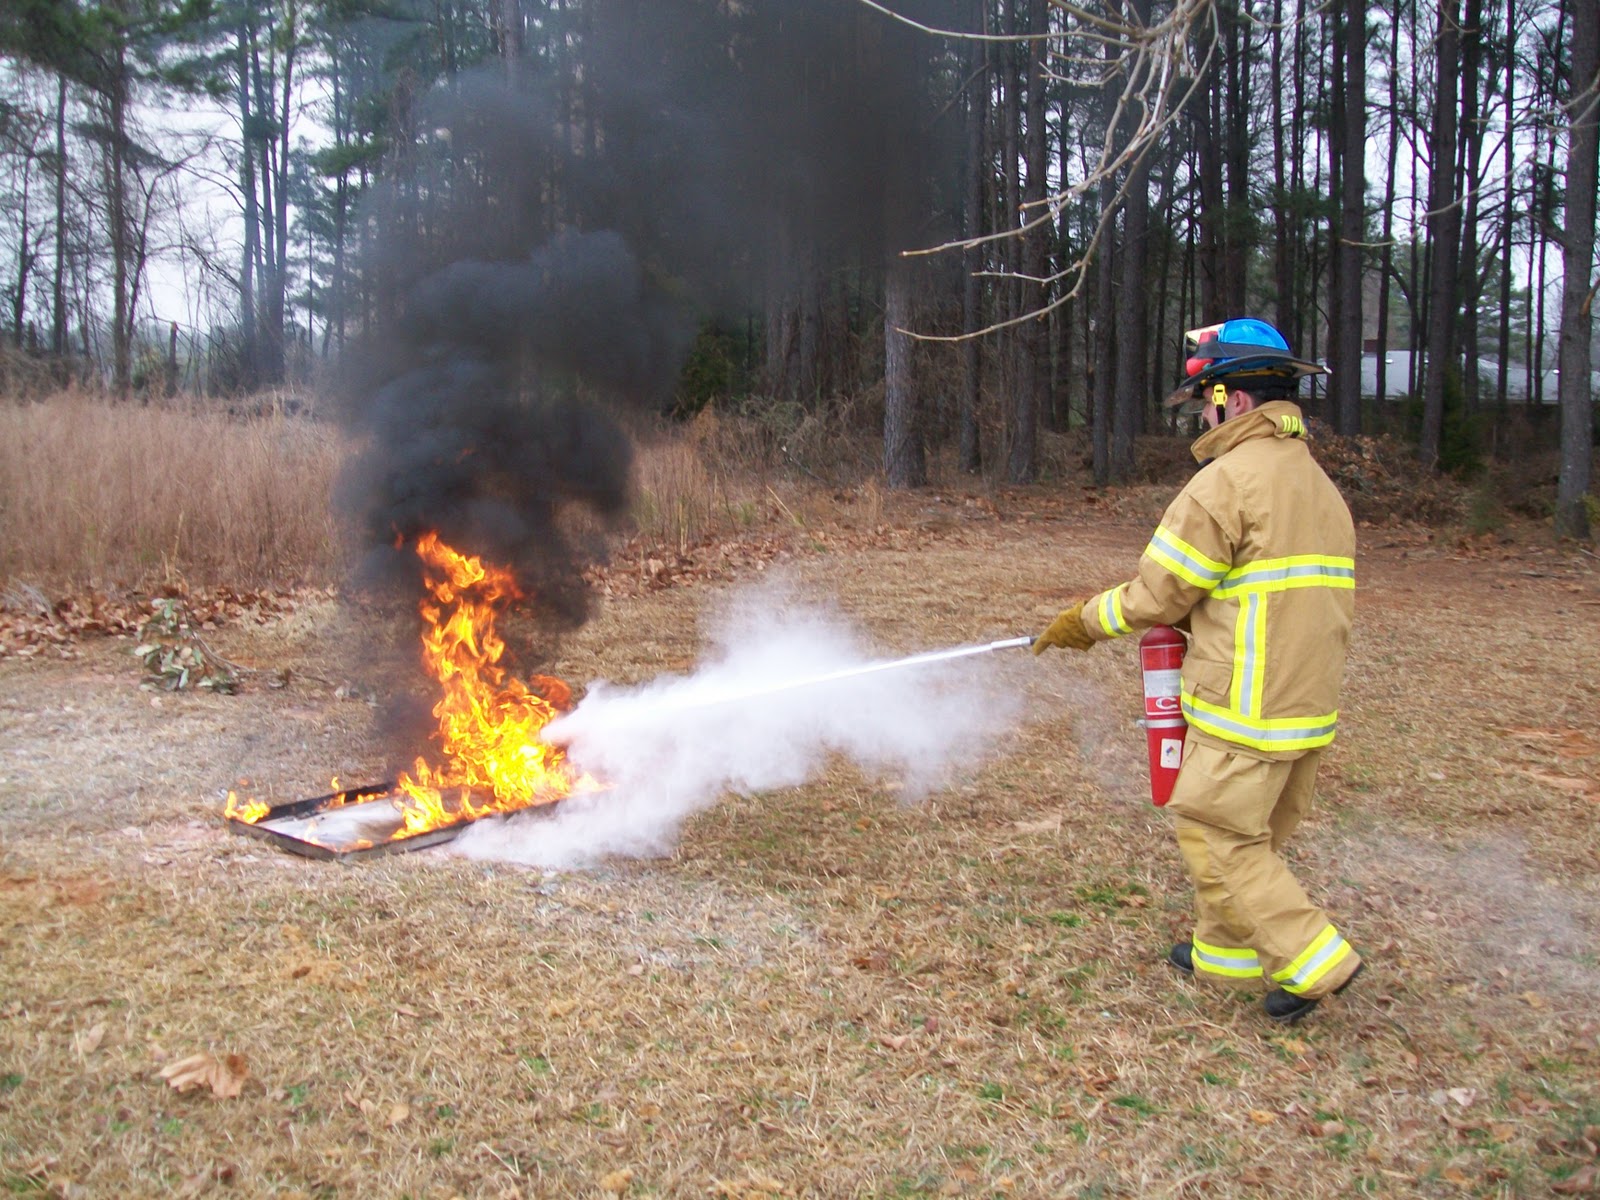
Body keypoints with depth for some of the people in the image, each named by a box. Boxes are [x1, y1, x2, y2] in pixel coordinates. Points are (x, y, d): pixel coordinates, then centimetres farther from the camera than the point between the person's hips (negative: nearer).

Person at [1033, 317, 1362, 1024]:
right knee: (1255, 838, 19)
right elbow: (1315, 600, 16)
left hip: (1246, 709, -9)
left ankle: (1313, 961, 4)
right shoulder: (1321, 484, 14)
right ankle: (1224, 952, 31)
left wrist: (1084, 622, 4)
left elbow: (1155, 595, -13)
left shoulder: (1229, 479, -15)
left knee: (1215, 838, 3)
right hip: (1309, 704, 9)